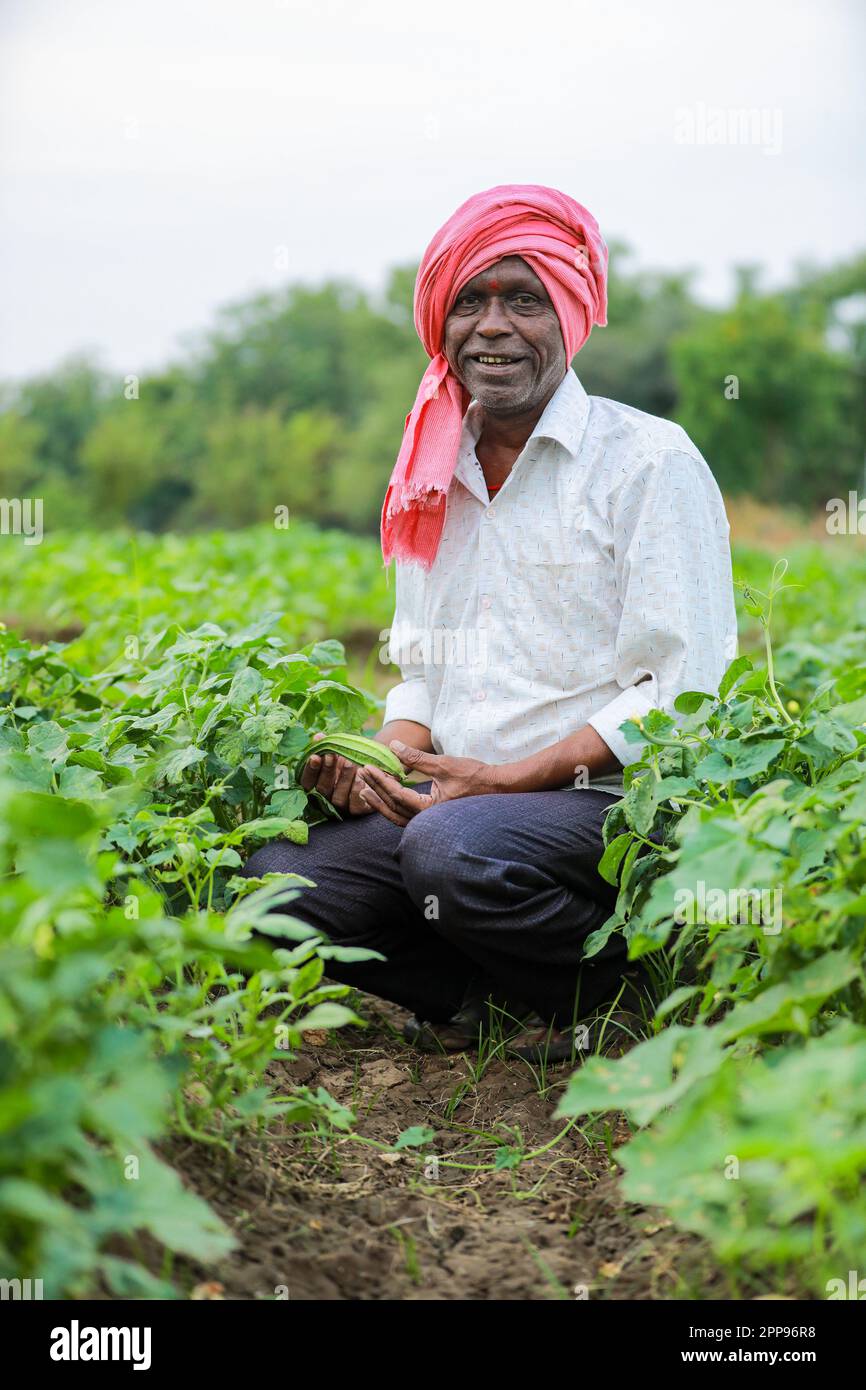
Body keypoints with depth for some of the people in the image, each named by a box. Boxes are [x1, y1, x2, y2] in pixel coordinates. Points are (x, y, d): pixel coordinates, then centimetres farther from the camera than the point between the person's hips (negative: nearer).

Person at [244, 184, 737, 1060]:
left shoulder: (651, 462, -5)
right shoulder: (433, 481, 15)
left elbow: (685, 694, -12)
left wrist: (509, 779, -19)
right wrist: (383, 762, -3)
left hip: (613, 802, -5)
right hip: (457, 797, 6)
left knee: (453, 849, -35)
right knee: (277, 874, -18)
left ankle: (615, 998, -6)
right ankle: (474, 995, 5)